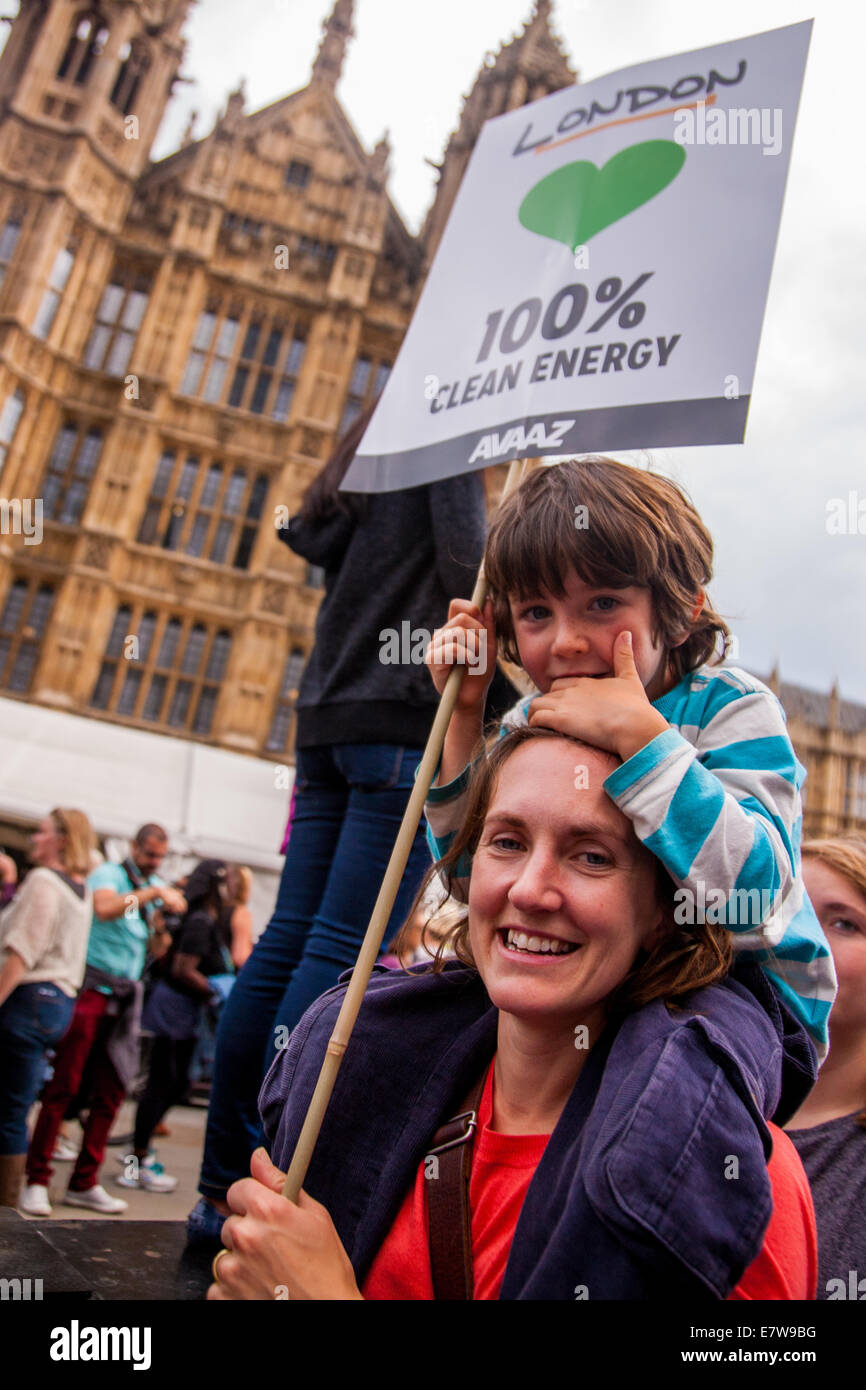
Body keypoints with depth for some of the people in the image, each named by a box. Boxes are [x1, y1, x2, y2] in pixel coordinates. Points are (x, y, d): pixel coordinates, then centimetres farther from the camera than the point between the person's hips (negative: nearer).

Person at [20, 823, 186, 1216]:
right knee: (63, 1084, -4)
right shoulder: (108, 874, -1)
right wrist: (152, 893, -26)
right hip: (91, 987, -6)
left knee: (110, 1093, 6)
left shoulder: (157, 887, 16)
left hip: (126, 996, 6)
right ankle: (37, 1180, 5)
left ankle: (84, 1183, 14)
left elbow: (157, 950, 15)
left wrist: (162, 930, -5)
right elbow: (105, 908, -24)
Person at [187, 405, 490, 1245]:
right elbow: (466, 562, -9)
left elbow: (308, 539, 22)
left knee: (289, 939, 4)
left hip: (329, 716, 8)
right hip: (408, 713, -8)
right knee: (343, 947, -11)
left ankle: (224, 1189, 10)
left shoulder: (367, 458, 27)